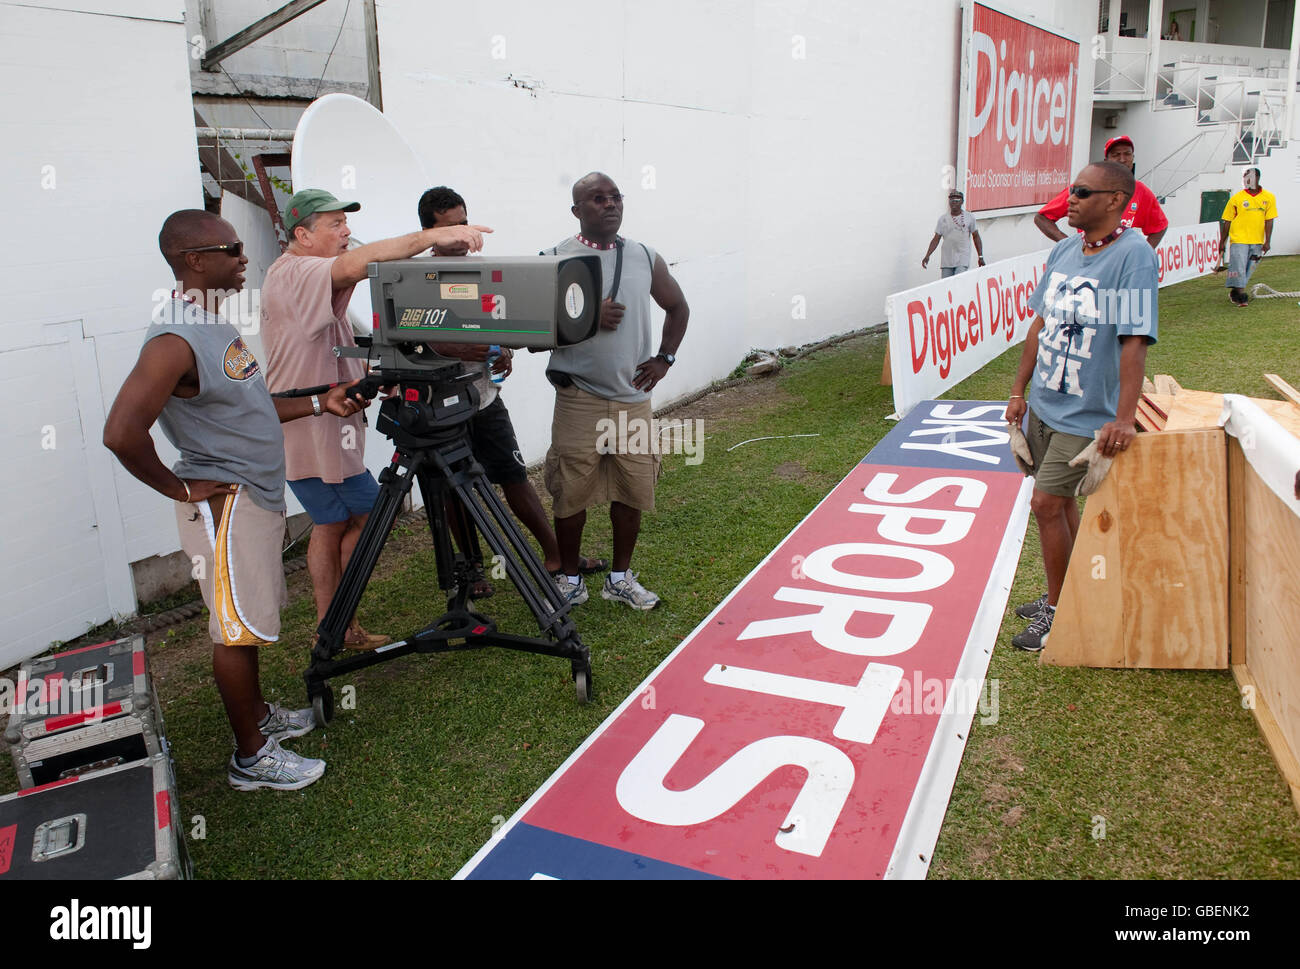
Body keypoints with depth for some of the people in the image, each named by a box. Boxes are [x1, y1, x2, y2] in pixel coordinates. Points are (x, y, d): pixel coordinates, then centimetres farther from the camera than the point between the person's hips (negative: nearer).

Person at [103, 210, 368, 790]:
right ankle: (251, 757, 14)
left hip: (257, 497, 9)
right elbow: (122, 433, -31)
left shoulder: (214, 327, 11)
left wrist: (319, 404, 11)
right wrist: (180, 488, -19)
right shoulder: (174, 340, -22)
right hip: (225, 507, -9)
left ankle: (258, 714, 37)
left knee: (249, 621, 20)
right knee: (237, 628, 1)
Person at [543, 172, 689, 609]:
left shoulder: (645, 257, 7)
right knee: (572, 493, 3)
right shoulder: (556, 259, -3)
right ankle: (570, 580, 21)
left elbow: (677, 307, 20)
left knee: (632, 491, 8)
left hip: (633, 397, 3)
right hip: (579, 398, -3)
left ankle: (620, 578, 25)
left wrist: (664, 358, 8)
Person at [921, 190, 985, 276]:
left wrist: (980, 257, 5)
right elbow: (936, 239, 8)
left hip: (963, 261, -2)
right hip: (946, 261, 2)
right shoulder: (943, 219, 8)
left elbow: (976, 237, 10)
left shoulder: (969, 217, 5)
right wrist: (927, 256, -4)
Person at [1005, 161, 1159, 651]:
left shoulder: (1133, 255, -17)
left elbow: (1134, 341, -23)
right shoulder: (1063, 251, 5)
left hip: (1087, 414, -7)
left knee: (1047, 504, -5)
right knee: (1059, 501, 16)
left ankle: (1057, 613, 12)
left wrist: (1124, 418, -27)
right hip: (1044, 404, 7)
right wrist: (1019, 391, 14)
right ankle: (1063, 596, 33)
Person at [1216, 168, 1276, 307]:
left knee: (1249, 270, 8)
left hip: (1257, 242, 3)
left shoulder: (1269, 198, 3)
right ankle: (1241, 295, -6)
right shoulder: (1236, 199, -2)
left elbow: (1269, 221, 3)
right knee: (1239, 267, -11)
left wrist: (1267, 241, -3)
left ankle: (1234, 292, 22)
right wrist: (1222, 242, 3)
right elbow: (1227, 222, 3)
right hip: (1239, 239, -3)